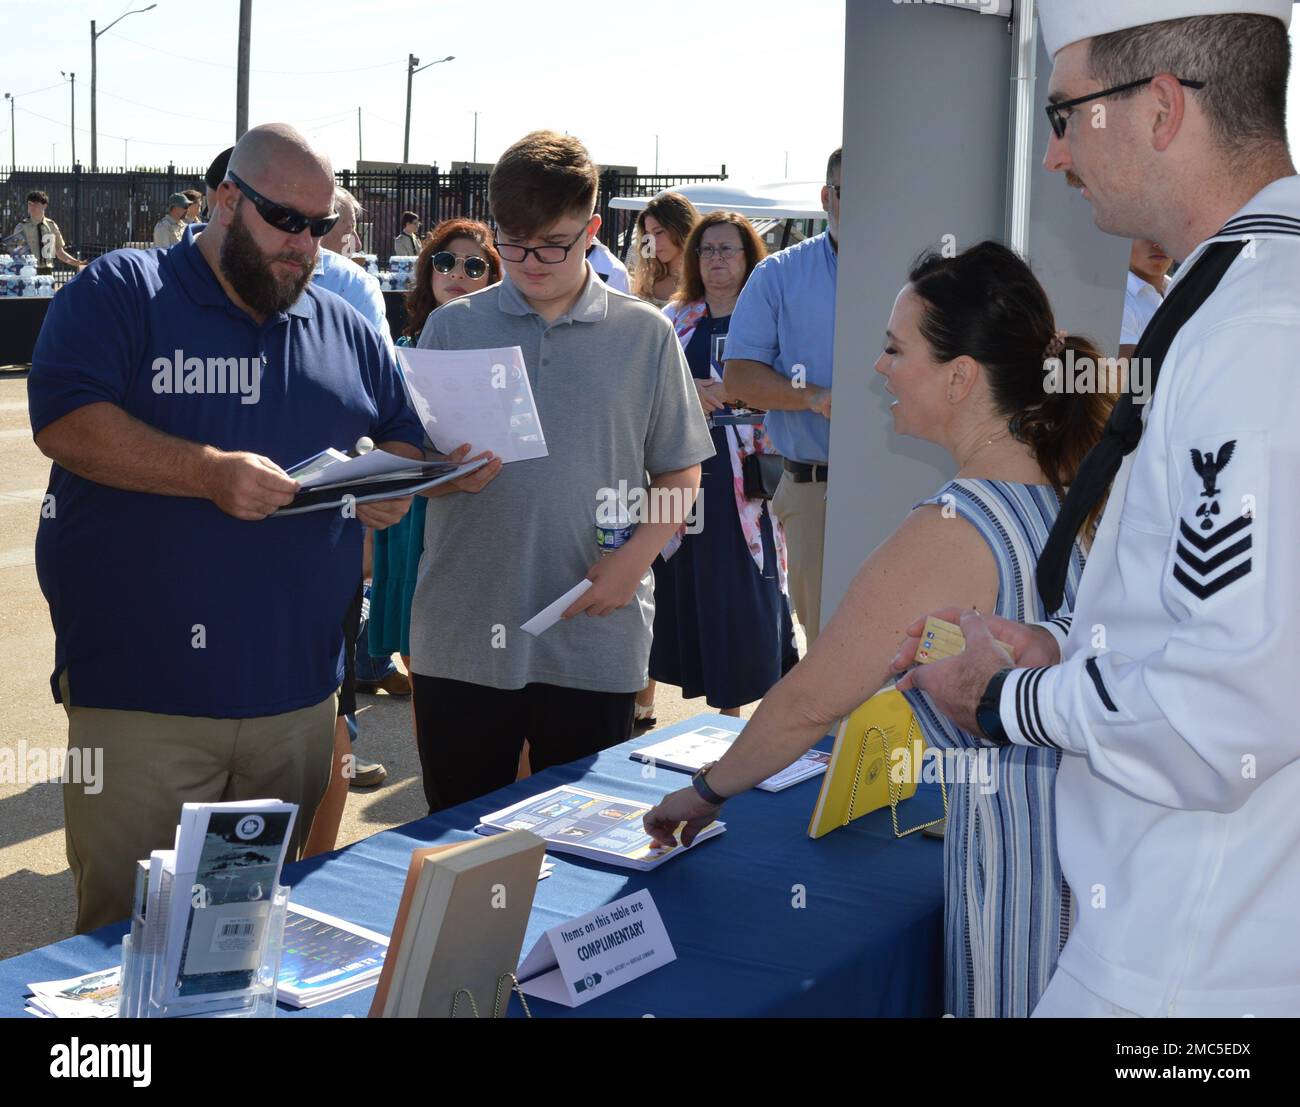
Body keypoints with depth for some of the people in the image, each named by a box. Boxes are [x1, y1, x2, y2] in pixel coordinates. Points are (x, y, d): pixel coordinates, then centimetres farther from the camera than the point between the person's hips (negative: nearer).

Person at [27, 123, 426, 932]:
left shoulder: (346, 331, 15)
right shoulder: (121, 292, -1)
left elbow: (405, 439, 23)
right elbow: (64, 421, -14)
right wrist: (208, 472, -24)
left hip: (299, 694, 5)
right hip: (141, 698, -4)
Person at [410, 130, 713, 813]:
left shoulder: (644, 335, 4)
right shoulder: (451, 328, 6)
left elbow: (679, 474, 6)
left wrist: (635, 557, -10)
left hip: (597, 636, 0)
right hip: (463, 635, 1)